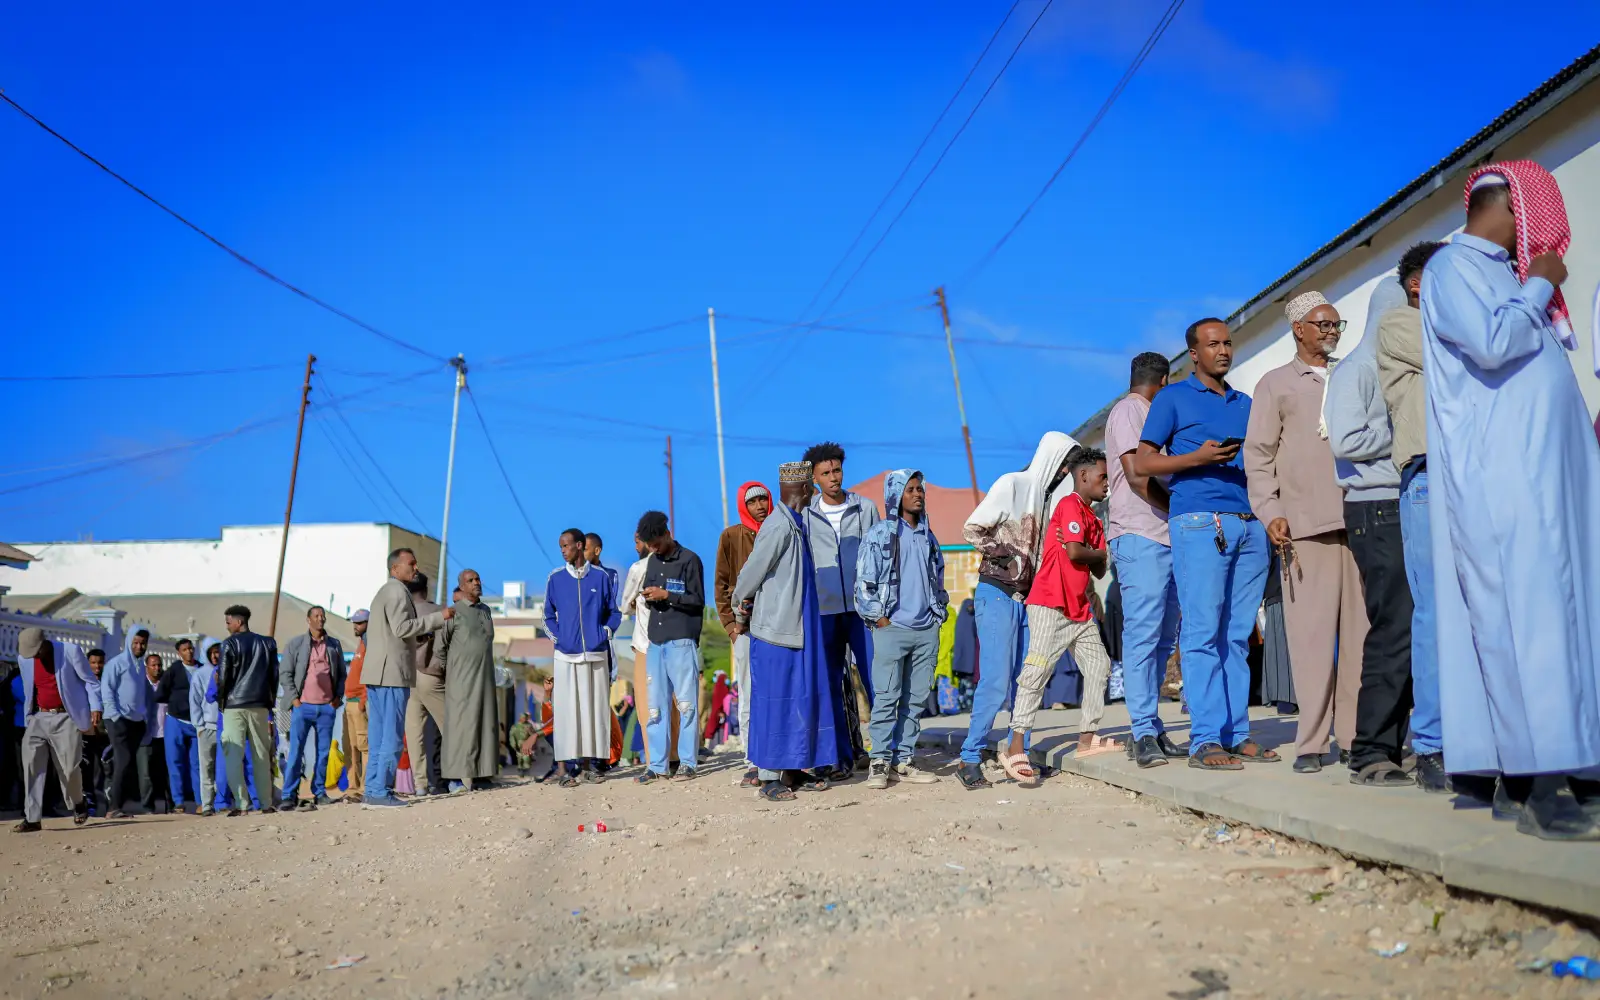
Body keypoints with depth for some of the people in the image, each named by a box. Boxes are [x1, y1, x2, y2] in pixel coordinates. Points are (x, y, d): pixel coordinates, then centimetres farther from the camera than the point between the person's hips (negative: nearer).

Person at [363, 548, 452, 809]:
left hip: (377, 673, 10)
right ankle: (380, 792, -7)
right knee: (392, 736, -7)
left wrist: (424, 634, 19)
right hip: (391, 672, -10)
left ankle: (372, 792, 10)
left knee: (379, 736, 9)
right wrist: (438, 617, -16)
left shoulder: (384, 591, 24)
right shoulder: (397, 590, -7)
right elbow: (402, 627, -19)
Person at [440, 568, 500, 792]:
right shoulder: (453, 612, -6)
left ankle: (479, 774, 9)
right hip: (462, 680, -6)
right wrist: (449, 671, 6)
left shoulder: (485, 610, 13)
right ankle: (456, 777, -6)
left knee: (484, 723, 4)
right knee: (460, 724, -7)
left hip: (485, 677, 6)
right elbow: (440, 645, -3)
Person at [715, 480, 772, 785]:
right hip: (746, 628, -1)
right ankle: (753, 764, 4)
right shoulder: (731, 536, 6)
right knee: (748, 700, -1)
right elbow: (722, 585, 6)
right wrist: (731, 624, -2)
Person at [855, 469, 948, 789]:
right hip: (892, 629, -5)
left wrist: (939, 613, 13)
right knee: (886, 696, -6)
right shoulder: (878, 534, -2)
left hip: (927, 631, 5)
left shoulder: (928, 536, 15)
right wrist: (878, 618, -8)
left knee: (916, 698, 6)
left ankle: (903, 760, 13)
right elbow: (863, 582, -5)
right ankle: (880, 762, 2)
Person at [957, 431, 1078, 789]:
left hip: (1027, 598, 7)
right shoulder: (1012, 484, -5)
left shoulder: (1047, 497, 14)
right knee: (996, 680, -11)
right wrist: (1005, 556, -15)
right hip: (997, 594, -7)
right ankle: (969, 759, -3)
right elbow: (972, 529, -8)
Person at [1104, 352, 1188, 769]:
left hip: (1166, 537, 9)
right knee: (1142, 635, -10)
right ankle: (1144, 734, -9)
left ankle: (1152, 731, 13)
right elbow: (1138, 477, -12)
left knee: (1162, 637, 8)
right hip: (1139, 536, -9)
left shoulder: (1149, 415, 25)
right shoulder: (1128, 410, -2)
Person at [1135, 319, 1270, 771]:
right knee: (1202, 631, -8)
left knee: (1238, 634, 5)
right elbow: (1142, 463, 1)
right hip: (1200, 522, -5)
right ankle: (1206, 739, -7)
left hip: (1250, 523, 5)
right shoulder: (1173, 397, 8)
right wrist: (1197, 457, -12)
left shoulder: (1246, 403, 23)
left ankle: (1237, 733, 10)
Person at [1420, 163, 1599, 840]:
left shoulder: (1509, 274, 24)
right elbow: (1492, 344, -17)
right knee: (1522, 616, -12)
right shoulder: (1451, 267, -2)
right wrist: (1540, 288, -4)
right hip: (1501, 475, -9)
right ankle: (1533, 788, -10)